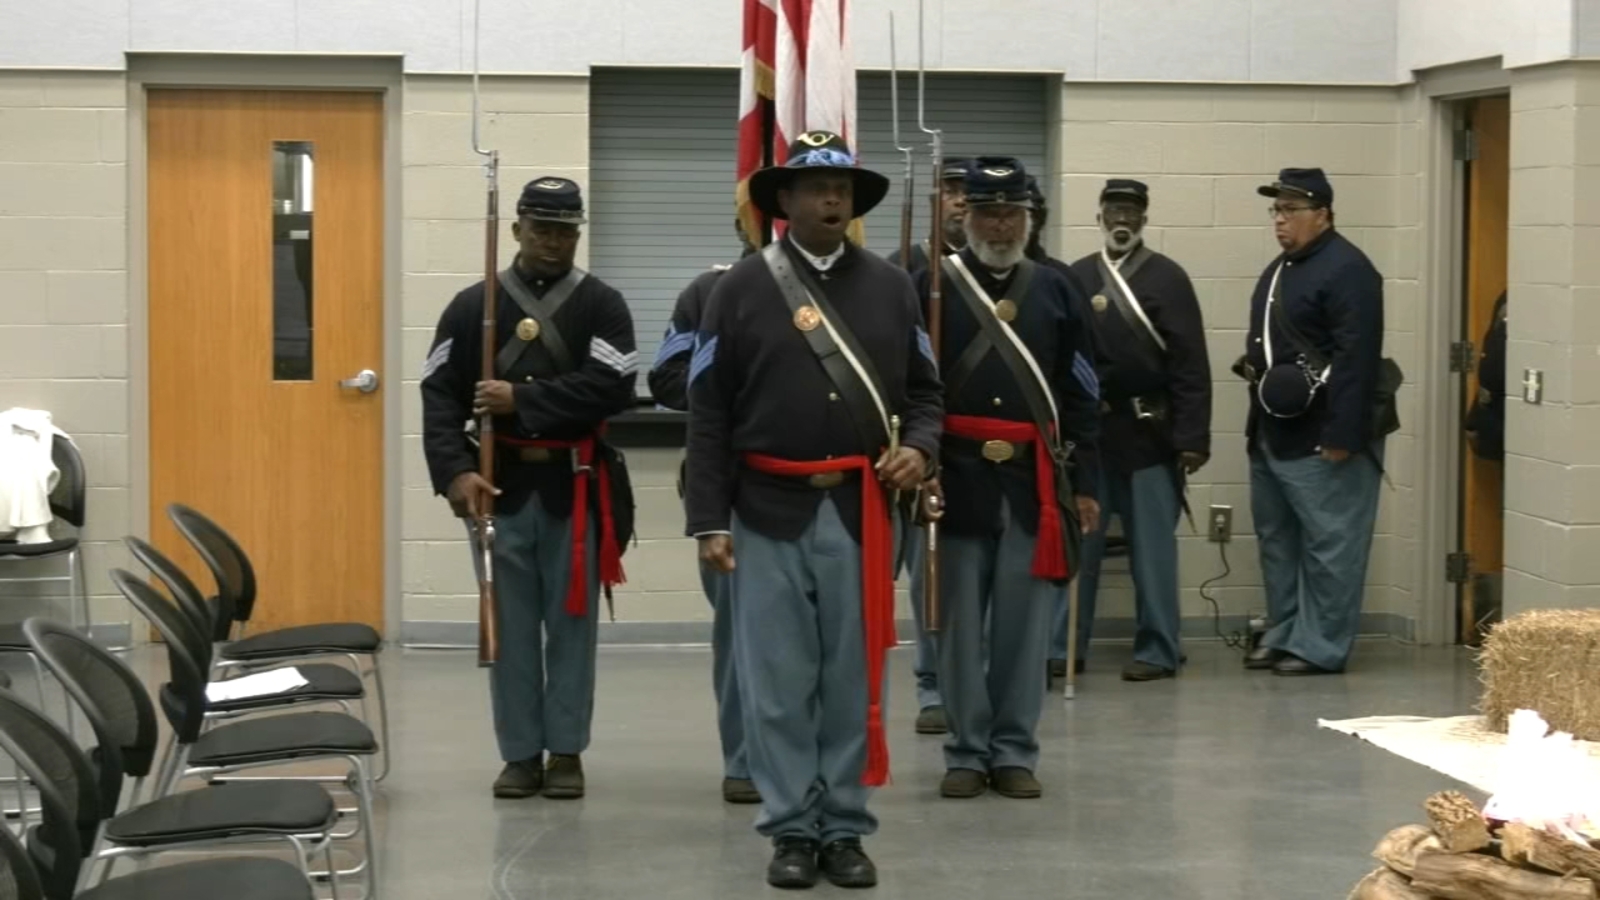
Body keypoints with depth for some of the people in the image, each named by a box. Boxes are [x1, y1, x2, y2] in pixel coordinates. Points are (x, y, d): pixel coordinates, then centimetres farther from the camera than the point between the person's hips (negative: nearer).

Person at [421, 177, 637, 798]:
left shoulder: (602, 305, 2)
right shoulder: (473, 306, 5)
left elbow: (613, 390, -12)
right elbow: (440, 394, -2)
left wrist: (522, 399, -16)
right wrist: (455, 472, -16)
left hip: (576, 487, -1)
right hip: (502, 487, 1)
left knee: (571, 621, 4)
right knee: (511, 623, 4)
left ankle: (566, 753, 12)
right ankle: (521, 754, 11)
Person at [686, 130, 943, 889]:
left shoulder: (890, 286, 9)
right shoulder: (742, 288, 1)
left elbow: (923, 389, 13)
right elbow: (709, 413, 0)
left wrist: (918, 447, -9)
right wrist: (710, 520, -6)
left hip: (861, 513, 2)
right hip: (771, 513, -2)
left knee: (855, 679, 6)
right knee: (778, 682, 1)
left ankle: (845, 831, 15)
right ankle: (792, 831, 11)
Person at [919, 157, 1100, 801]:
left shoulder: (1054, 290, 10)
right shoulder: (932, 286, 2)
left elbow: (1079, 396, 11)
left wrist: (1085, 482, 7)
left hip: (1033, 483, 2)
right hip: (957, 478, -2)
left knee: (1024, 622, 4)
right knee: (959, 623, 3)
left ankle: (1015, 753, 13)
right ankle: (966, 754, 12)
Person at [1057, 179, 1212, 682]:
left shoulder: (1167, 278, -1)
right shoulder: (1076, 279, 8)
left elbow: (1191, 366, -5)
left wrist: (1192, 437, -11)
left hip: (1148, 434, -3)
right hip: (1085, 431, 3)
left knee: (1152, 546, 3)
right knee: (1075, 542, 6)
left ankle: (1157, 651, 10)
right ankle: (1063, 646, 14)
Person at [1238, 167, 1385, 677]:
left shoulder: (1347, 270, -14)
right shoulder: (1280, 270, 17)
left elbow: (1356, 358, -20)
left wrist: (1342, 435, -23)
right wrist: (1251, 364, 7)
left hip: (1321, 438, -10)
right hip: (1273, 433, 10)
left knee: (1327, 545, -4)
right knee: (1276, 539, 15)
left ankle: (1321, 647, 1)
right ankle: (1284, 636, 24)